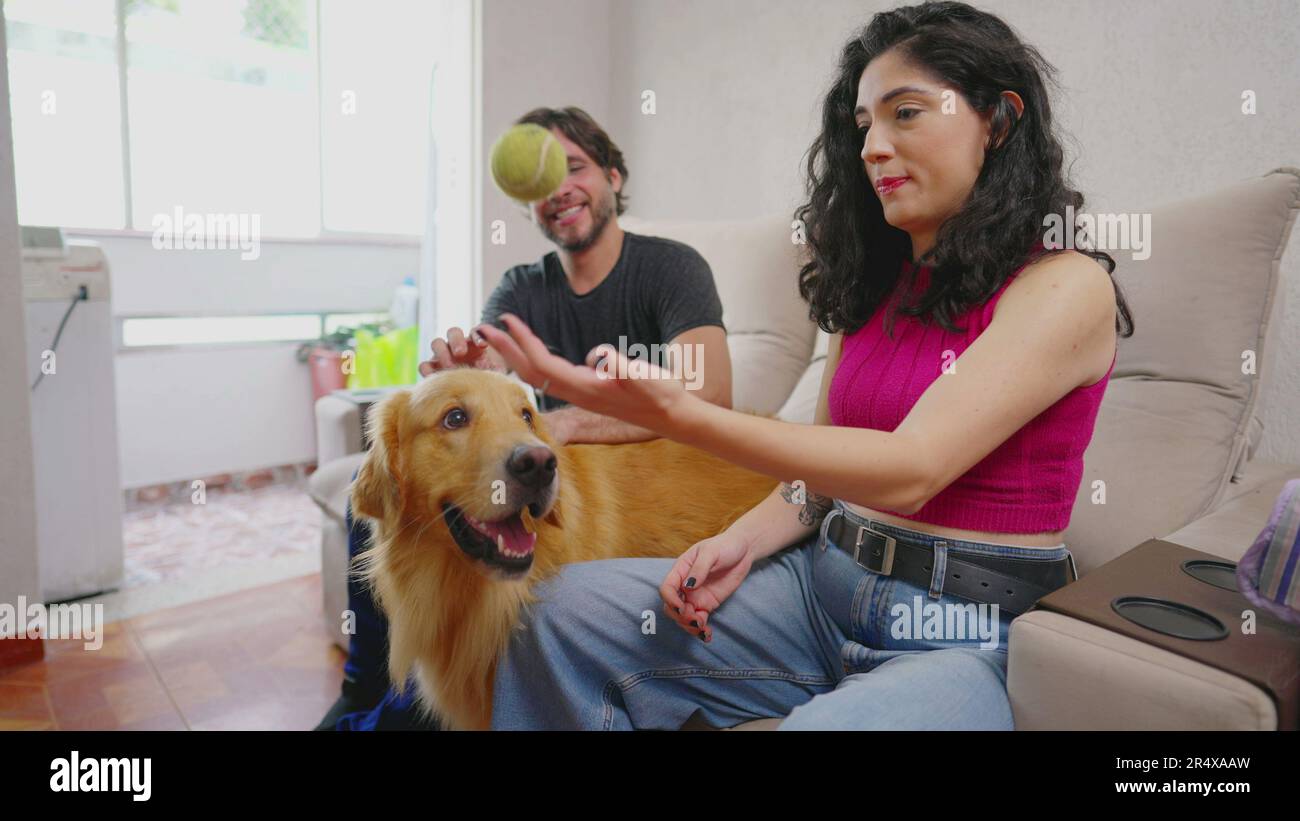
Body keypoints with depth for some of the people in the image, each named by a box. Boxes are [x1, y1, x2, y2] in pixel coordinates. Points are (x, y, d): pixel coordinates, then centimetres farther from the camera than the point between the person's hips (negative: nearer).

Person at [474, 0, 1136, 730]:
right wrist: (745, 541, -7)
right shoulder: (877, 283, 11)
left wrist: (676, 414, -32)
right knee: (565, 608, -9)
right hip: (827, 585, 6)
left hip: (968, 636, -5)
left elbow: (910, 468, -23)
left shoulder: (1067, 286, -10)